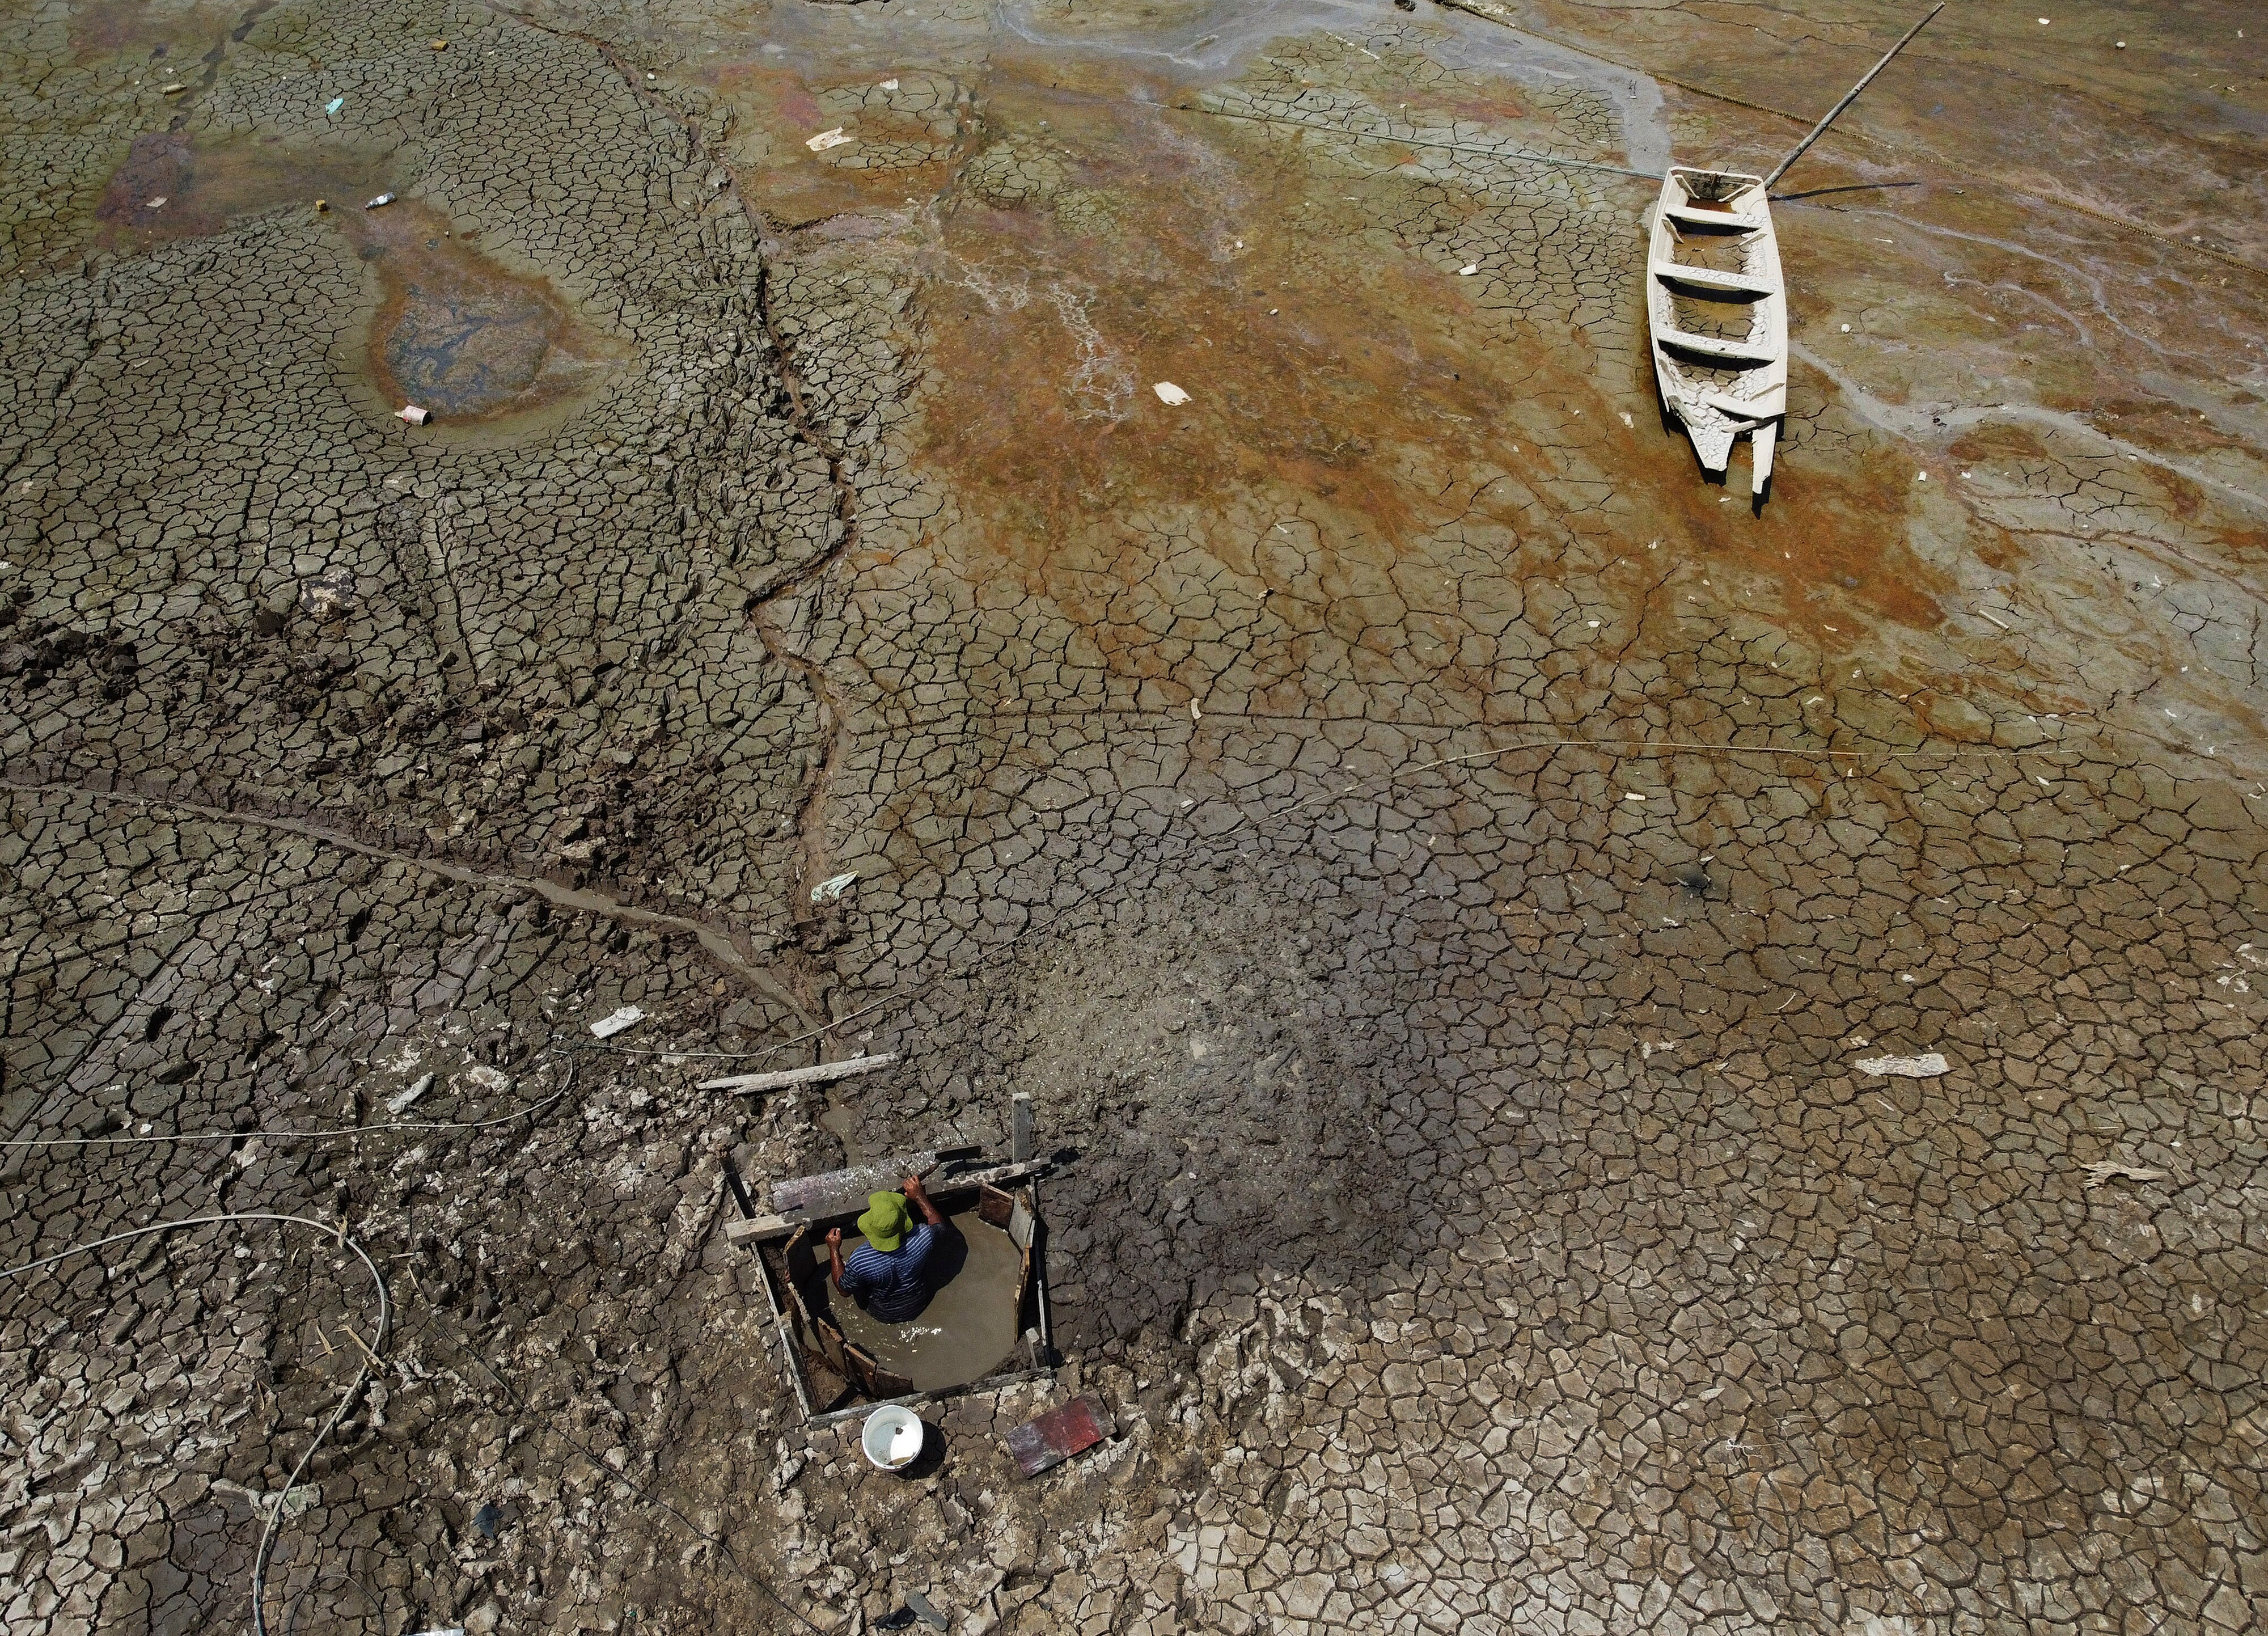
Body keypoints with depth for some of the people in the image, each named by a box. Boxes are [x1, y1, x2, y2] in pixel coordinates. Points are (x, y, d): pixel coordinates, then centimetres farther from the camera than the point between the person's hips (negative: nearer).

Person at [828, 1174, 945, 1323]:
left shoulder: (860, 1260, -38)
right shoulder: (923, 1238, -37)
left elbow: (844, 1289, -15)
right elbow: (940, 1226, -10)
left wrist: (834, 1249, -6)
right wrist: (919, 1197, -3)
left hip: (882, 1315, -1)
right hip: (917, 1306, 1)